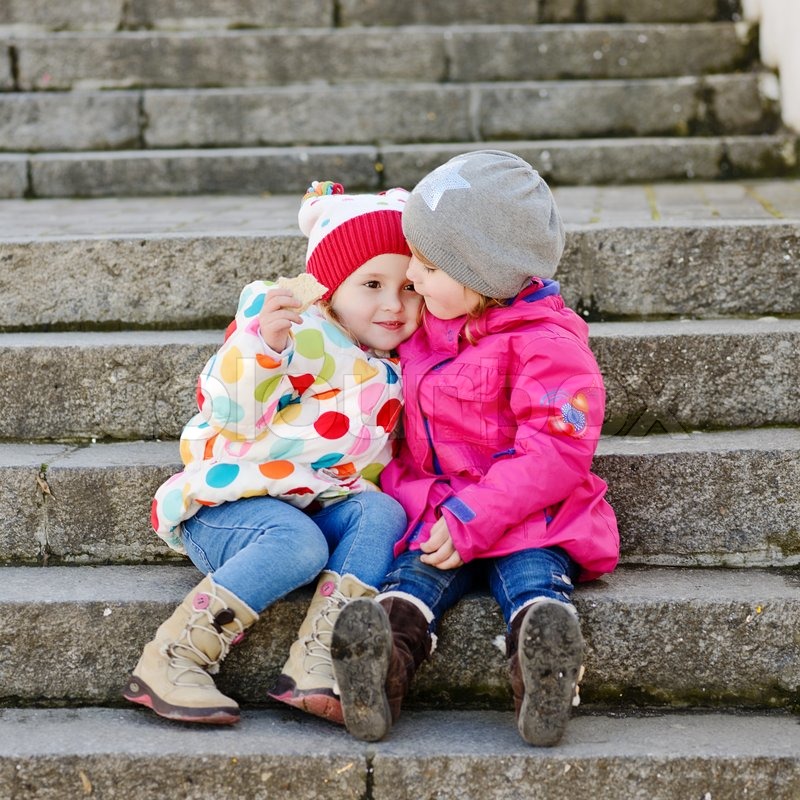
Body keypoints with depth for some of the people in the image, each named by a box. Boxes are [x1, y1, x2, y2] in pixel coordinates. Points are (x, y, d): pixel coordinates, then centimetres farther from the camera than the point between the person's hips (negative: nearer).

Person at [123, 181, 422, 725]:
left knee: (383, 512, -20)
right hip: (224, 507, -7)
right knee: (296, 540, -35)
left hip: (315, 508, 7)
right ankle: (169, 662, -28)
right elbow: (233, 411, -23)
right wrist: (262, 342, -37)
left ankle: (318, 659, -34)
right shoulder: (305, 339, -12)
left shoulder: (389, 369, 14)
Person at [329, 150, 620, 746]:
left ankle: (546, 675, -55)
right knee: (415, 576, -24)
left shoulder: (545, 345, -12)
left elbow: (554, 452, -19)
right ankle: (384, 665, -49)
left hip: (528, 516, -4)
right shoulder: (424, 321, 12)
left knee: (533, 579, -32)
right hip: (434, 506, 5)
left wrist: (473, 519, -24)